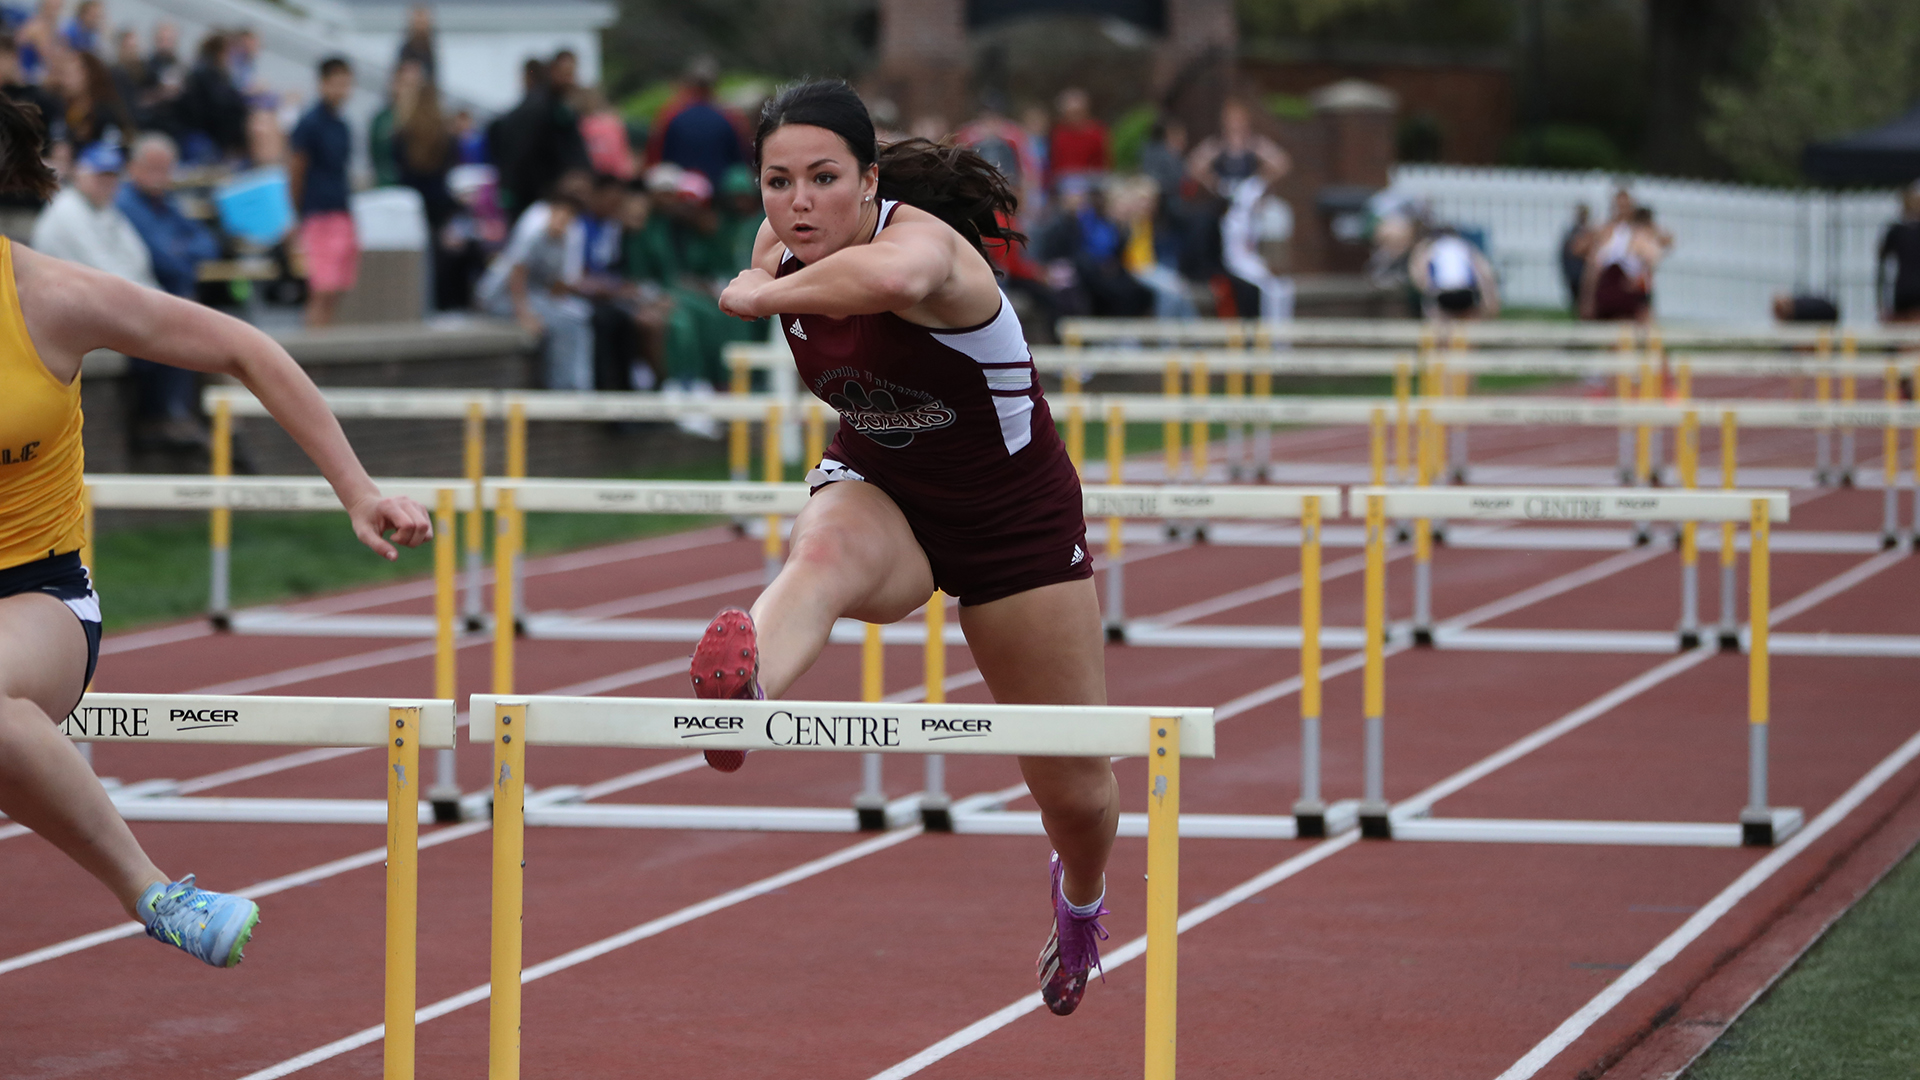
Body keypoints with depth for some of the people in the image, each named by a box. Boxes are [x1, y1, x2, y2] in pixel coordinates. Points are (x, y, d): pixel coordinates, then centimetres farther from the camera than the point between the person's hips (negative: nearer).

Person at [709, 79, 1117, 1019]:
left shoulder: (924, 241, -32)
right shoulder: (782, 248, -12)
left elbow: (890, 277, -58)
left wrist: (759, 295, -45)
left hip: (1015, 518, -3)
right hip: (876, 492, 3)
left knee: (1075, 790, 8)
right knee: (823, 554, -38)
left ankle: (1080, 897, 45)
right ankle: (738, 697, -71)